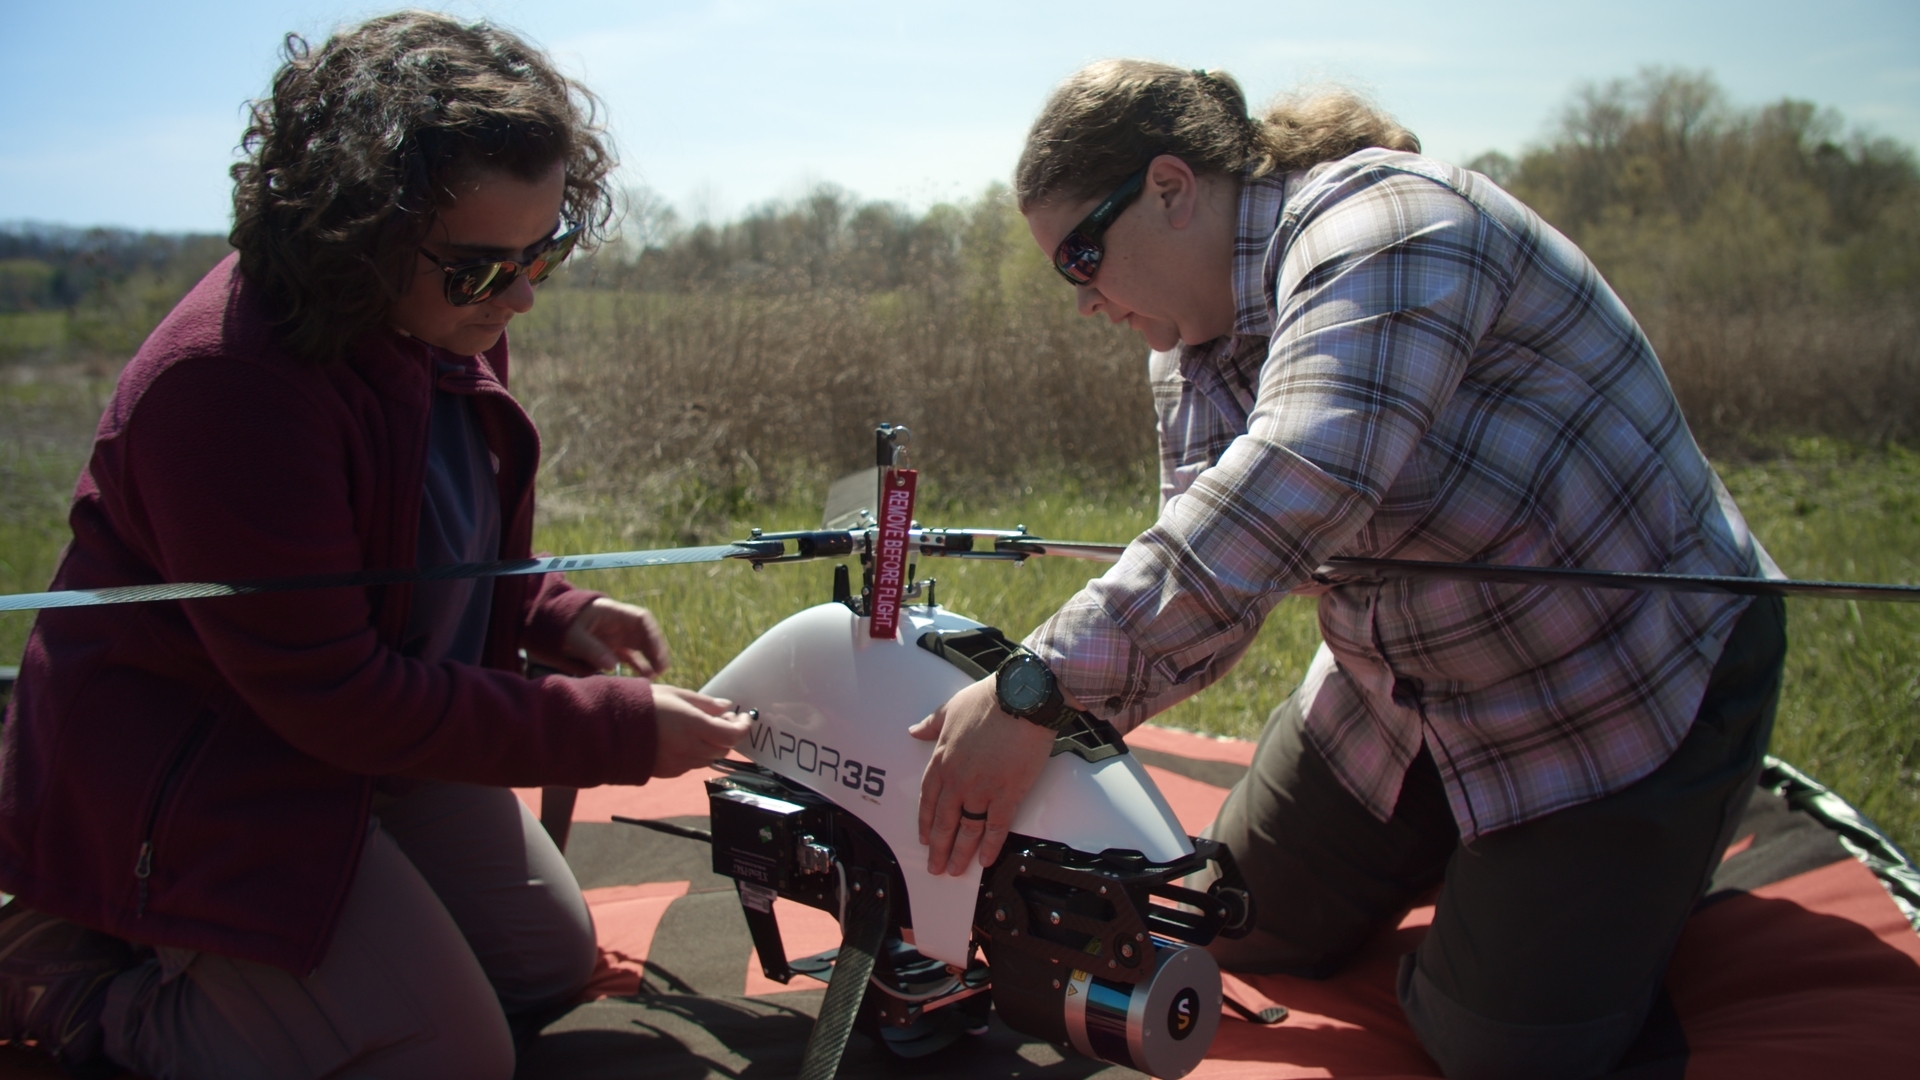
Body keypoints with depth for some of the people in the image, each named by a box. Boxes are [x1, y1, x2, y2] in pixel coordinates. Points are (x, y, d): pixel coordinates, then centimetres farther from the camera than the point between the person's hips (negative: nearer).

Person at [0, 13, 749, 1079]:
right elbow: (333, 696, -28)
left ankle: (226, 943, 23)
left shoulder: (441, 313, -4)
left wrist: (551, 614, -5)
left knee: (552, 961, 14)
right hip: (190, 777, -8)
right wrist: (618, 730, -25)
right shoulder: (225, 385, -32)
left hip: (376, 723, 9)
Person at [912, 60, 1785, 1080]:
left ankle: (1639, 867, 23)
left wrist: (1038, 691, -48)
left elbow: (1287, 494, -45)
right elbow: (1202, 583, -6)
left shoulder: (1380, 235, -29)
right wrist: (1045, 714, -22)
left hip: (1629, 683, -8)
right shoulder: (1194, 346, 0)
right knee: (1246, 933, 12)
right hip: (1403, 688, 8)